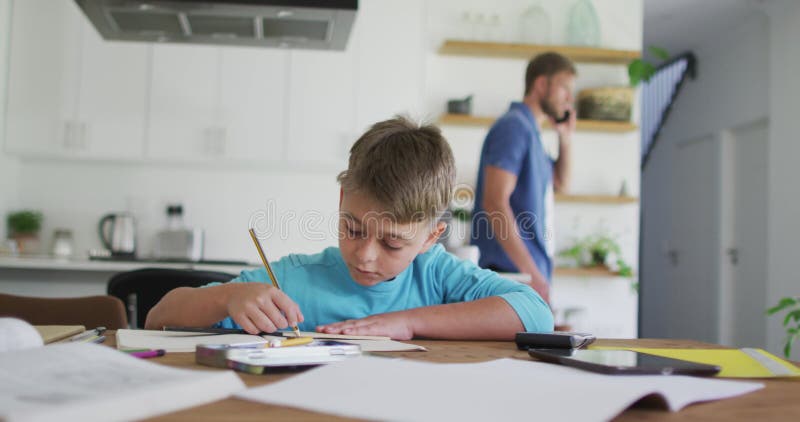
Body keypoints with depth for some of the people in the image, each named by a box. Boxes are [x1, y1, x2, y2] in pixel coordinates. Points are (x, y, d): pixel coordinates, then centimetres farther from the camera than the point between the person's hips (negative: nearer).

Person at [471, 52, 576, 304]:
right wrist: (532, 273, -23)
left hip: (532, 273, 10)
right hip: (511, 273, -10)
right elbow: (495, 203, -21)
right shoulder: (513, 127, -11)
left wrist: (565, 137, 18)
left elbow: (560, 184, 33)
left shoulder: (531, 131, 18)